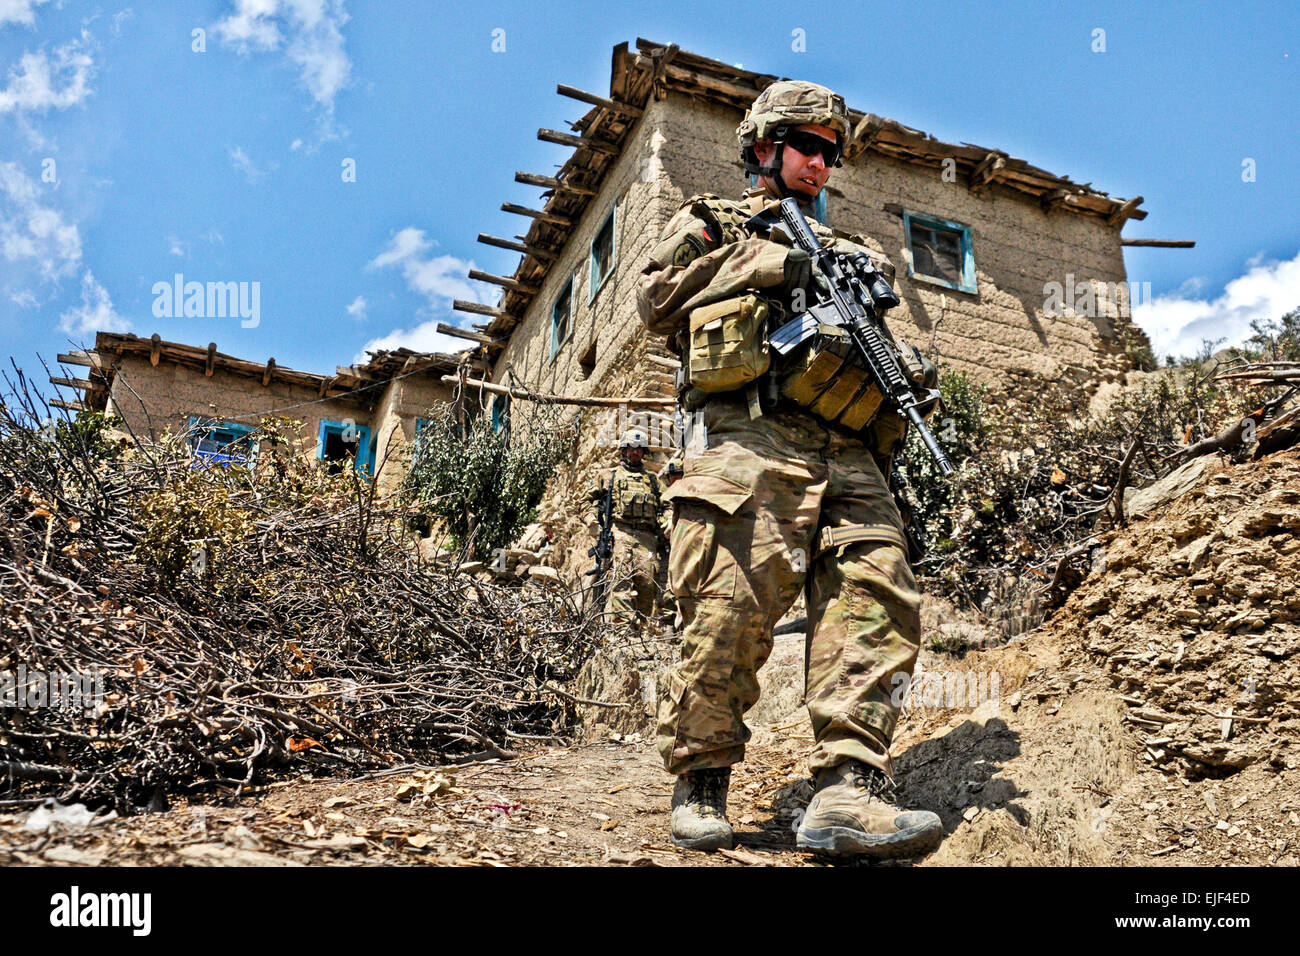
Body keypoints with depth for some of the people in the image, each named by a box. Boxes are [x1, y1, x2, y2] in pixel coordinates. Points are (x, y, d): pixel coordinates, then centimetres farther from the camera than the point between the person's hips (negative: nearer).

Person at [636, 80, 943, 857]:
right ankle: (700, 786, 2)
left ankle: (849, 791, -14)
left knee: (881, 596, -13)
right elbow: (656, 300, 6)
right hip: (751, 438, -5)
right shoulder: (710, 223, 23)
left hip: (847, 448, 5)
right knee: (732, 612, -14)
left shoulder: (843, 250, 35)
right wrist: (763, 263, -1)